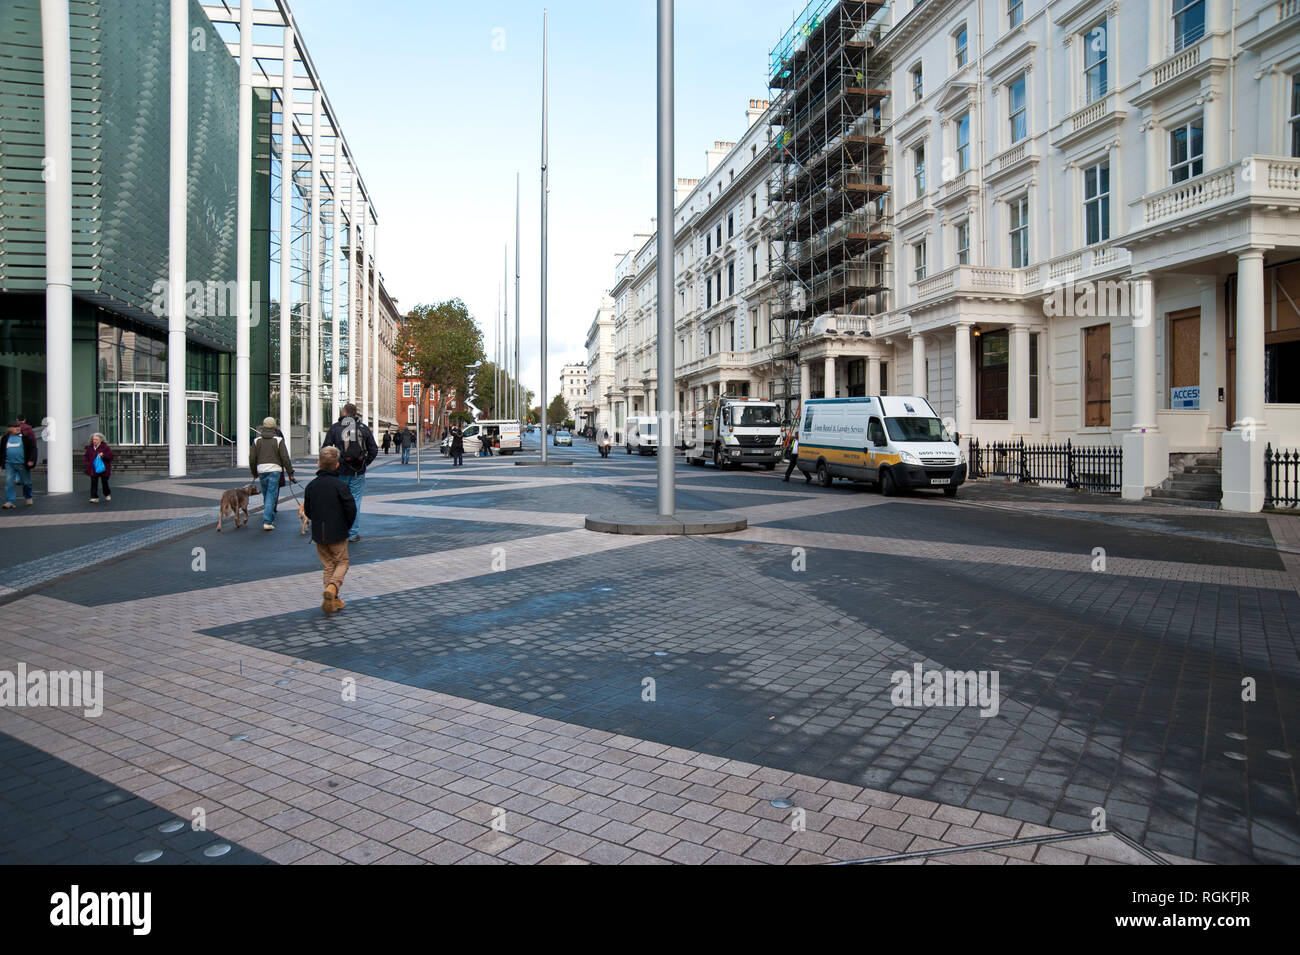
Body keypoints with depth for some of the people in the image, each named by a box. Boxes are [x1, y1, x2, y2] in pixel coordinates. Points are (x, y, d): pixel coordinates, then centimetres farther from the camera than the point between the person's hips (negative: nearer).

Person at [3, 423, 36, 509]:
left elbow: (33, 448, -4)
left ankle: (28, 498, 32)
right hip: (9, 464, 2)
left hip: (23, 464, -2)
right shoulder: (6, 438, 8)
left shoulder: (25, 437, -3)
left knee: (26, 482, 8)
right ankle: (9, 502, -4)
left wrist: (31, 460, -13)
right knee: (8, 482, -6)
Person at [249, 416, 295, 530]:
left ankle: (270, 518, 26)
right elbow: (285, 458, -6)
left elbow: (252, 459, 8)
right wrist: (290, 473, -1)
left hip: (261, 470, 3)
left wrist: (254, 473, 21)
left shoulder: (257, 440, 8)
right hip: (274, 469, -3)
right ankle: (267, 521, -11)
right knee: (271, 495, -4)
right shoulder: (278, 439, -2)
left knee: (266, 496, 17)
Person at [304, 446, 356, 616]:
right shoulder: (340, 485, -12)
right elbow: (351, 509, -12)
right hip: (337, 533, -4)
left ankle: (333, 600, 12)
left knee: (328, 566, 14)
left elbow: (307, 511, 6)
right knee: (342, 562, 10)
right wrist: (347, 527, 5)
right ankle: (332, 587, -17)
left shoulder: (311, 486, 1)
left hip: (318, 534, 4)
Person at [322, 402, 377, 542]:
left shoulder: (335, 427, -1)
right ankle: (353, 533, 9)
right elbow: (374, 450, 5)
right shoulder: (364, 428, 4)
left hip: (340, 471, -1)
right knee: (355, 501, 7)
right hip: (358, 473, 1)